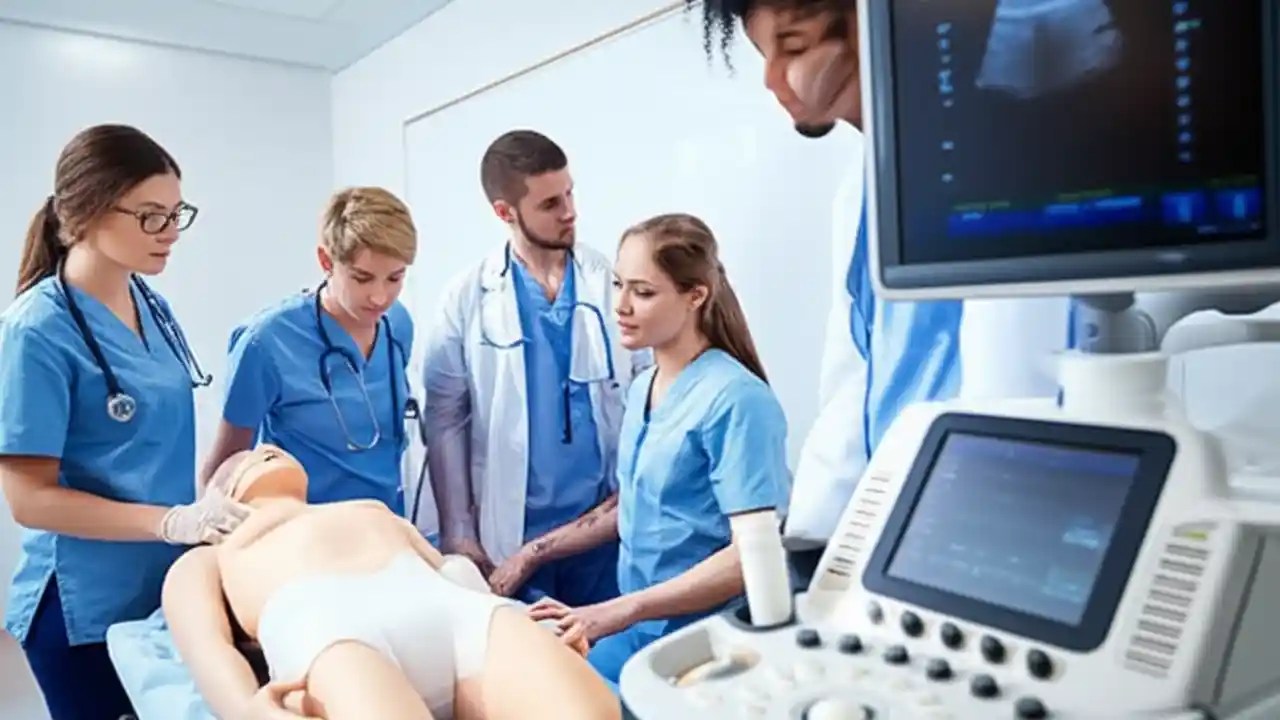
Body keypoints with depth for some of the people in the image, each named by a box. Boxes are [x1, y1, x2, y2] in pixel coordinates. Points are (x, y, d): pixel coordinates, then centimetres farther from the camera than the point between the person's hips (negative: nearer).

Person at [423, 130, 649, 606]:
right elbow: (445, 421, 0)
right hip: (512, 532, 0)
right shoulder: (468, 299, -3)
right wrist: (458, 533, -2)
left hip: (609, 523, 1)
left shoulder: (612, 282, -1)